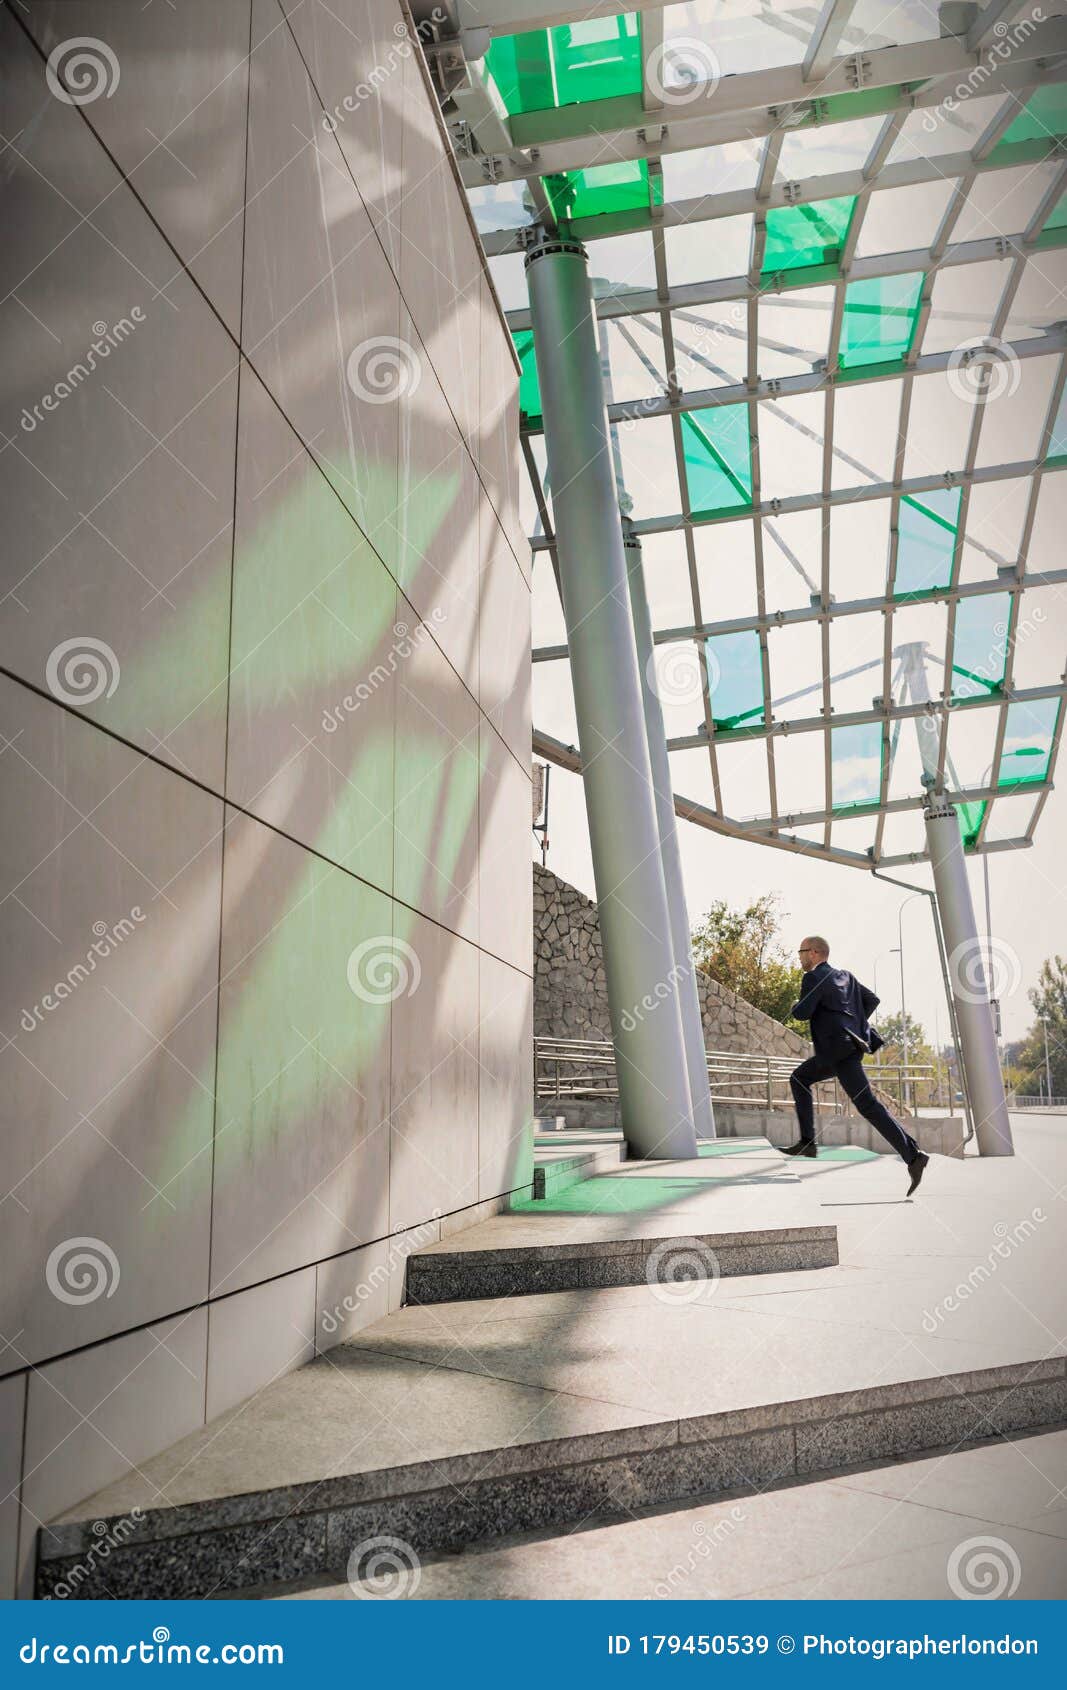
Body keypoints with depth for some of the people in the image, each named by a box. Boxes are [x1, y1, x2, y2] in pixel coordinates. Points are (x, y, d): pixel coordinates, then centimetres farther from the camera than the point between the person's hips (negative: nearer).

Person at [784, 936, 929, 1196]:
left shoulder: (814, 977, -8)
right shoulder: (845, 976, 18)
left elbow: (803, 1013, -17)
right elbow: (872, 999, 18)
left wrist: (796, 1007, 6)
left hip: (840, 1050, -9)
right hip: (841, 1049, 9)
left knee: (867, 1105, -9)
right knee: (799, 1079, 17)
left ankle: (913, 1156, -15)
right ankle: (807, 1142, 15)